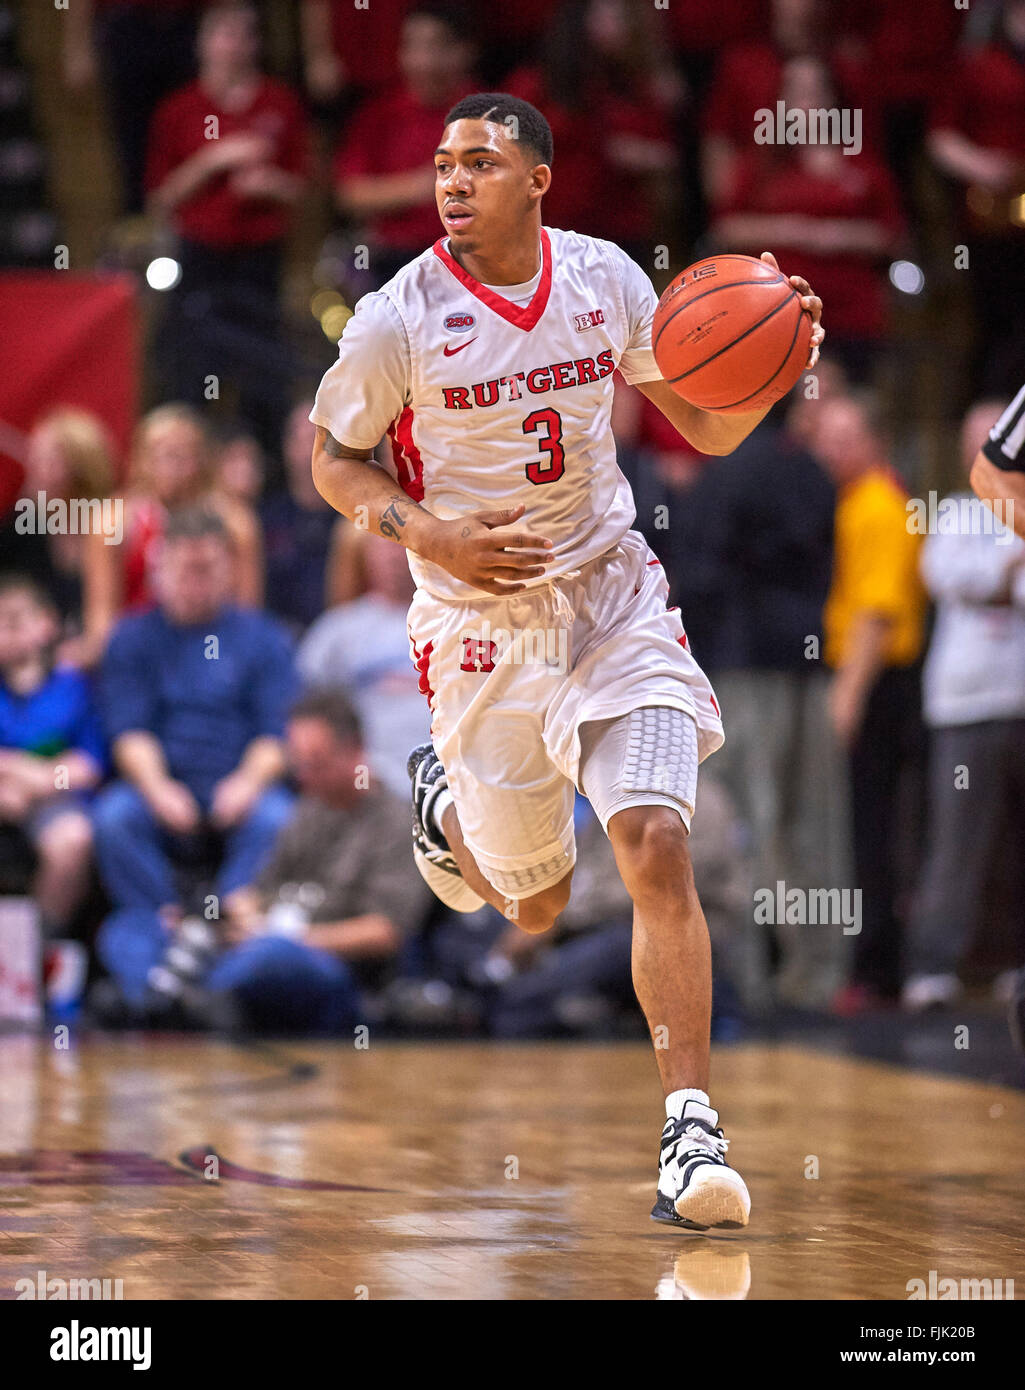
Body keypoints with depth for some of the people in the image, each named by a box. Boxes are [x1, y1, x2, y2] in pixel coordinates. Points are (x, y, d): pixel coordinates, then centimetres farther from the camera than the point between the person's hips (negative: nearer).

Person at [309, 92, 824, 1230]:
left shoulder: (605, 279, -3)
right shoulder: (400, 320, -12)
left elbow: (706, 429, 6)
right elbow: (332, 458, 0)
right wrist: (427, 536, -17)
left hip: (614, 596, 1)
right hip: (483, 623, -1)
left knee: (656, 849, -16)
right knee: (536, 905, 11)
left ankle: (691, 1132, -11)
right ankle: (445, 800, 46)